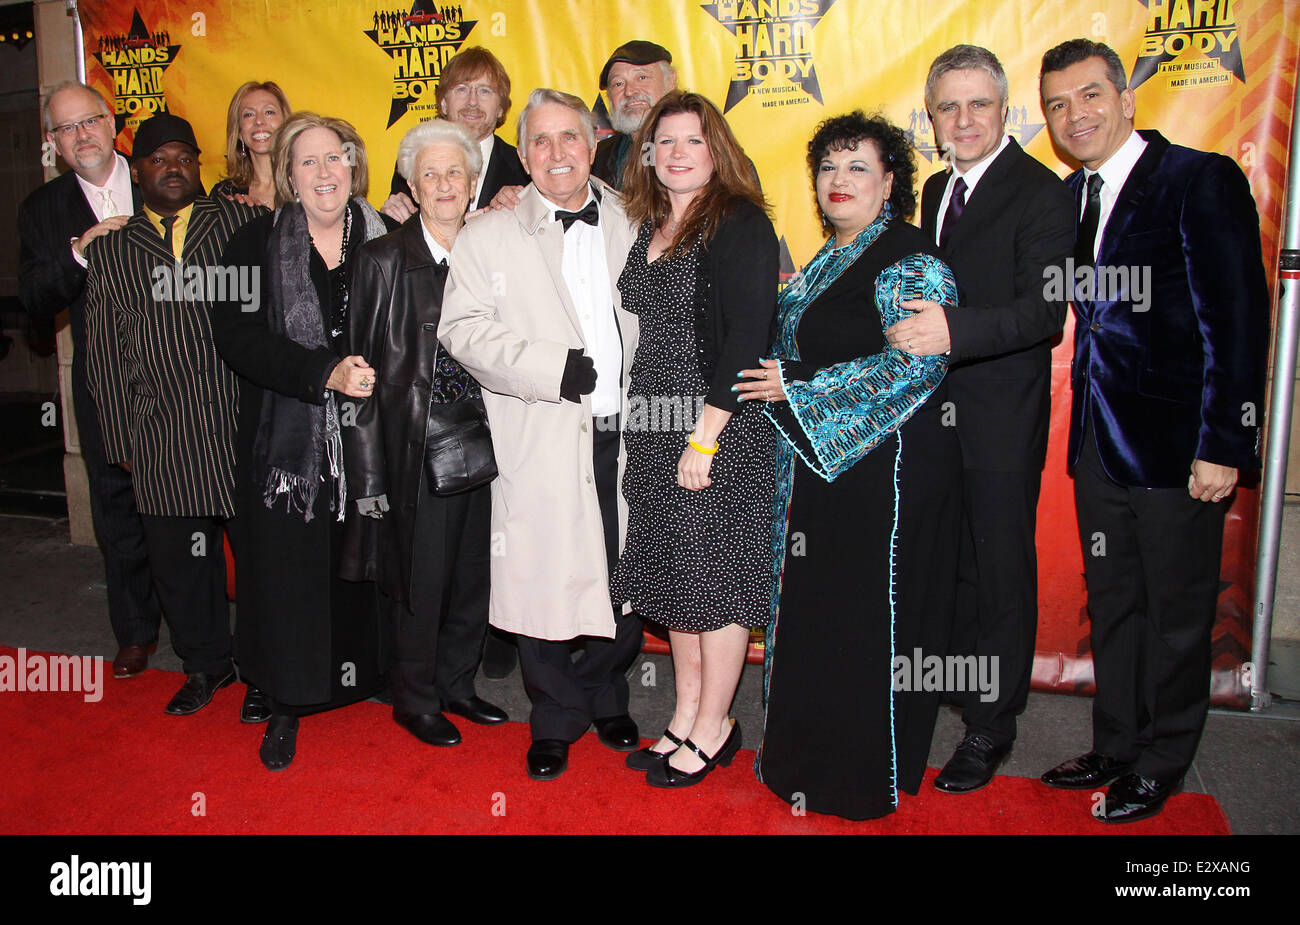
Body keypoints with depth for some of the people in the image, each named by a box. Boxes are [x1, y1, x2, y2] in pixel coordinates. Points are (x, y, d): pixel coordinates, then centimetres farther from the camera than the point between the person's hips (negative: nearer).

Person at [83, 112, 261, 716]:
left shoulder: (242, 223, 5)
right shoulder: (111, 249, 11)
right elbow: (105, 354, 11)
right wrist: (122, 440, 7)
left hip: (246, 424, -2)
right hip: (163, 444, 2)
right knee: (179, 558, 11)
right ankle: (206, 664, 31)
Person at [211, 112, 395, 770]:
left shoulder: (383, 240, 7)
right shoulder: (254, 245, 2)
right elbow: (238, 338, -9)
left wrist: (375, 373, -11)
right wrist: (326, 373, -21)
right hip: (285, 440, -1)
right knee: (288, 572, 4)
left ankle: (373, 676, 27)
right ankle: (285, 708, 20)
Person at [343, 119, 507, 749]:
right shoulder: (383, 260, -4)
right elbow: (362, 370, -6)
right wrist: (368, 473, -10)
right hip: (417, 451, -4)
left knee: (475, 573, 13)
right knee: (420, 580, 6)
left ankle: (456, 684, 33)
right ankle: (415, 700, 26)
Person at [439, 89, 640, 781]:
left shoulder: (635, 225, 12)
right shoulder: (487, 237, 5)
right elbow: (462, 329, -5)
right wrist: (555, 368, -16)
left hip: (630, 438, 2)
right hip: (541, 447, -2)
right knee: (543, 586, 5)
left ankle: (603, 694, 36)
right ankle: (557, 718, 28)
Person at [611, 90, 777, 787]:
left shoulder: (741, 224, -10)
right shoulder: (649, 228, 13)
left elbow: (747, 337, -17)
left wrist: (704, 438, -19)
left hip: (724, 433, -7)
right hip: (656, 435, 8)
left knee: (716, 574, 2)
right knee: (673, 573, 13)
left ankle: (713, 729, 19)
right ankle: (686, 717, 28)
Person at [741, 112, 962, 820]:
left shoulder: (907, 259, -11)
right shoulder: (828, 263, 16)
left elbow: (915, 363, -21)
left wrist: (797, 389, -17)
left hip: (885, 468, -9)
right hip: (822, 464, 9)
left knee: (867, 622, 1)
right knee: (815, 614, 14)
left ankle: (864, 780, 19)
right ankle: (810, 758, 30)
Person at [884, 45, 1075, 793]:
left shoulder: (1040, 193, -12)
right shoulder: (937, 191, 13)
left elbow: (1046, 312, -23)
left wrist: (953, 331, -36)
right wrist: (920, 327, 0)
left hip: (1001, 422, -7)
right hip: (935, 414, 7)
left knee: (999, 570, 4)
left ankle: (990, 726, 19)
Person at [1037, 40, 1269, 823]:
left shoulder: (1202, 180, -9)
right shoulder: (1069, 197, 10)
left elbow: (1240, 317, -13)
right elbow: (1078, 314, 11)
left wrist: (1224, 445, -17)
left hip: (1175, 446, -6)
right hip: (1100, 444, 6)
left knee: (1177, 613, 9)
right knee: (1112, 605, 17)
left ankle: (1159, 766, 26)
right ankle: (1115, 748, 34)